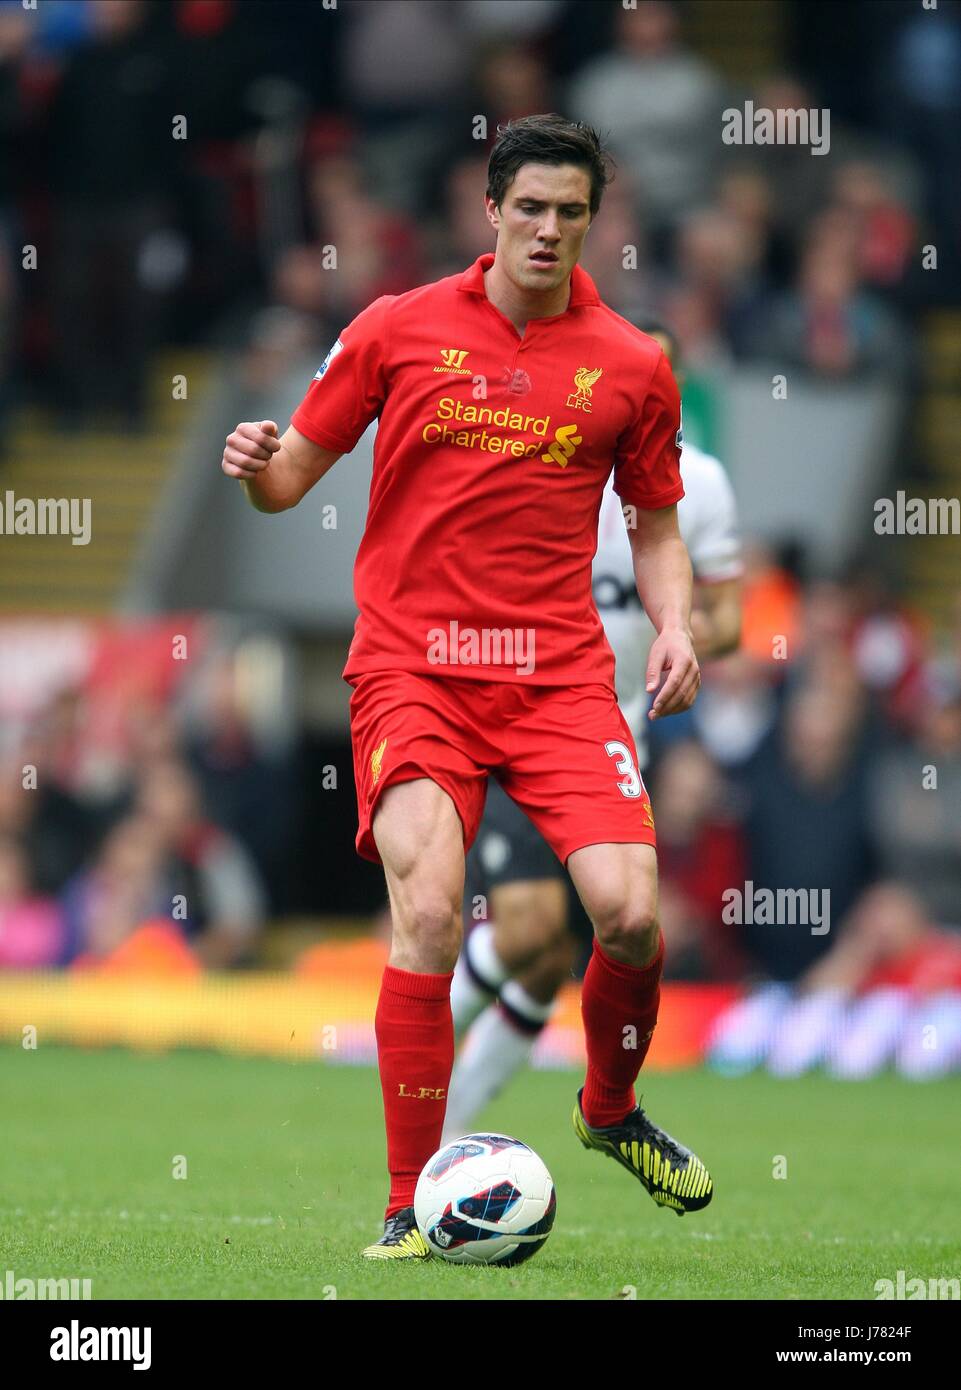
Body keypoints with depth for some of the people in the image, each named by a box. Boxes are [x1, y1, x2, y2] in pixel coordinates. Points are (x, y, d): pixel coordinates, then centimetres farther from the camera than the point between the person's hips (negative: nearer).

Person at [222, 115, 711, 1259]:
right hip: (412, 668, -2)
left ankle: (610, 1109, 18)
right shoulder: (399, 330, 3)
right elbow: (290, 480, 9)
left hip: (559, 672, 2)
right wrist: (254, 466, -14)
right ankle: (412, 1206, -8)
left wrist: (675, 626, -1)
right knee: (428, 914, -21)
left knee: (629, 912, -15)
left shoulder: (631, 367, 7)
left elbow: (655, 527, 17)